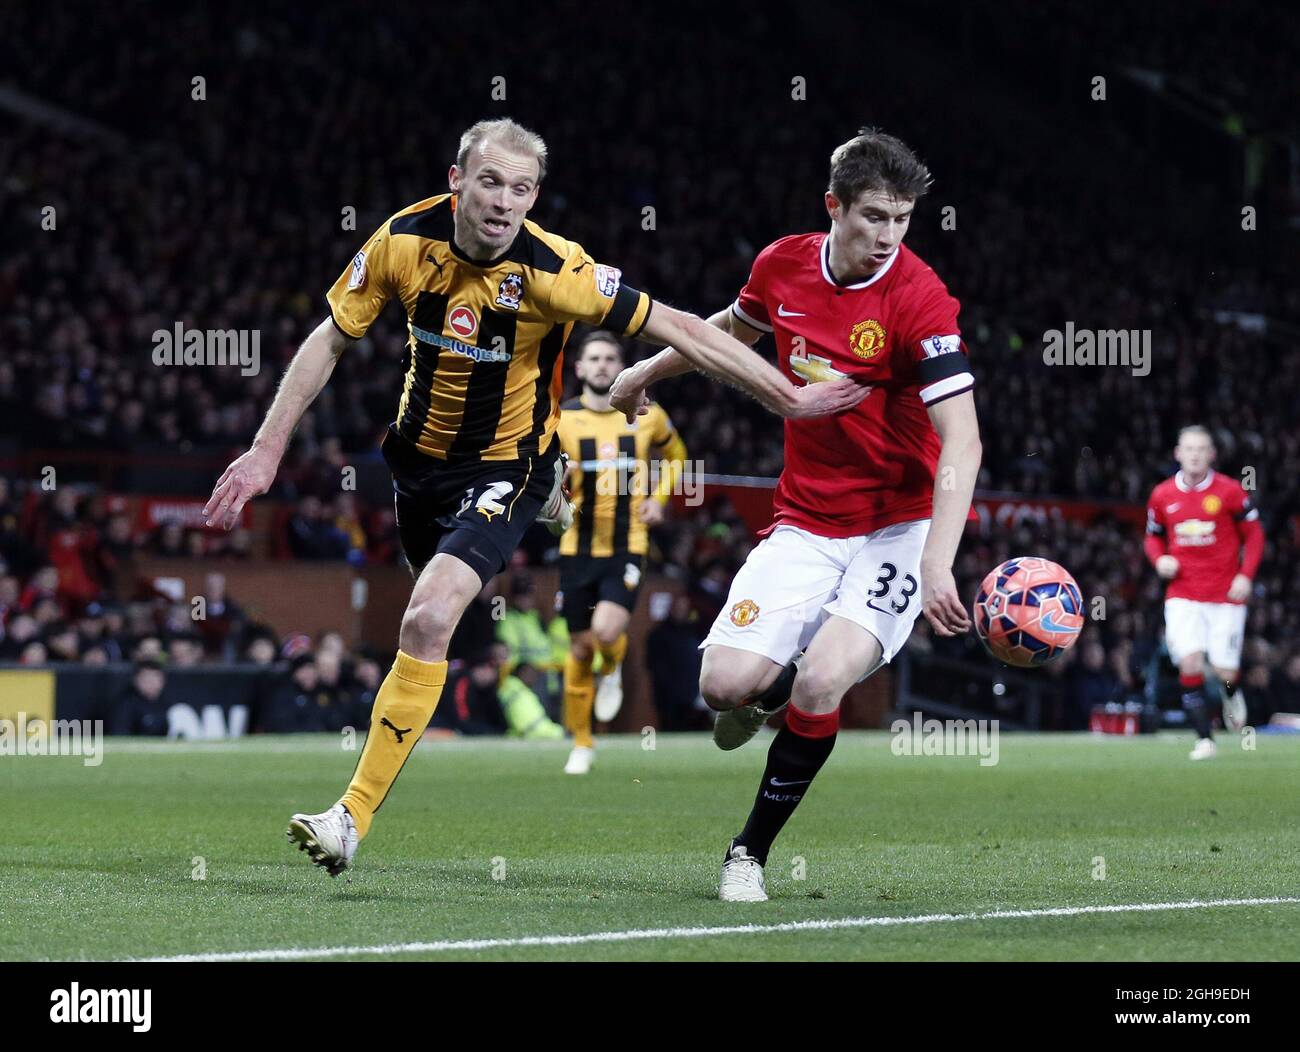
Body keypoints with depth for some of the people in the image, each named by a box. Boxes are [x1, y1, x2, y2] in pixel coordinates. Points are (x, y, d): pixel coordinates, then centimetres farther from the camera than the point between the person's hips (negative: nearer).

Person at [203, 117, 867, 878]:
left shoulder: (552, 271, -26)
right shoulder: (404, 241, -17)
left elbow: (679, 329, -20)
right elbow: (329, 341, -4)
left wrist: (791, 399, -19)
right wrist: (267, 451, -8)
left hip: (503, 464, -5)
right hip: (420, 452, 5)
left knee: (428, 619, -25)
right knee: (432, 608, 26)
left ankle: (355, 815, -20)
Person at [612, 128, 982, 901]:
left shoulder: (918, 299, -18)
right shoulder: (783, 265, -2)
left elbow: (962, 442, -24)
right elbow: (735, 327, 24)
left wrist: (937, 565, -34)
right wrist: (649, 370, 36)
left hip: (898, 527, -4)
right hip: (806, 522, 4)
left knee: (819, 684, -24)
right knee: (725, 683, -13)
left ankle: (752, 851, -1)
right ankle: (768, 694, 27)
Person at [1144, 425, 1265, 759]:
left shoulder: (1230, 491, -4)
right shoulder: (1162, 495, 3)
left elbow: (1253, 534, 3)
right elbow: (1153, 537, 17)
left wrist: (1246, 575, -9)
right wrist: (1160, 559, -5)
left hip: (1225, 595, -1)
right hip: (1183, 597, 1)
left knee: (1224, 672, -3)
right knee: (1189, 661, -17)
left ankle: (1230, 693, 36)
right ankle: (1204, 738, -8)